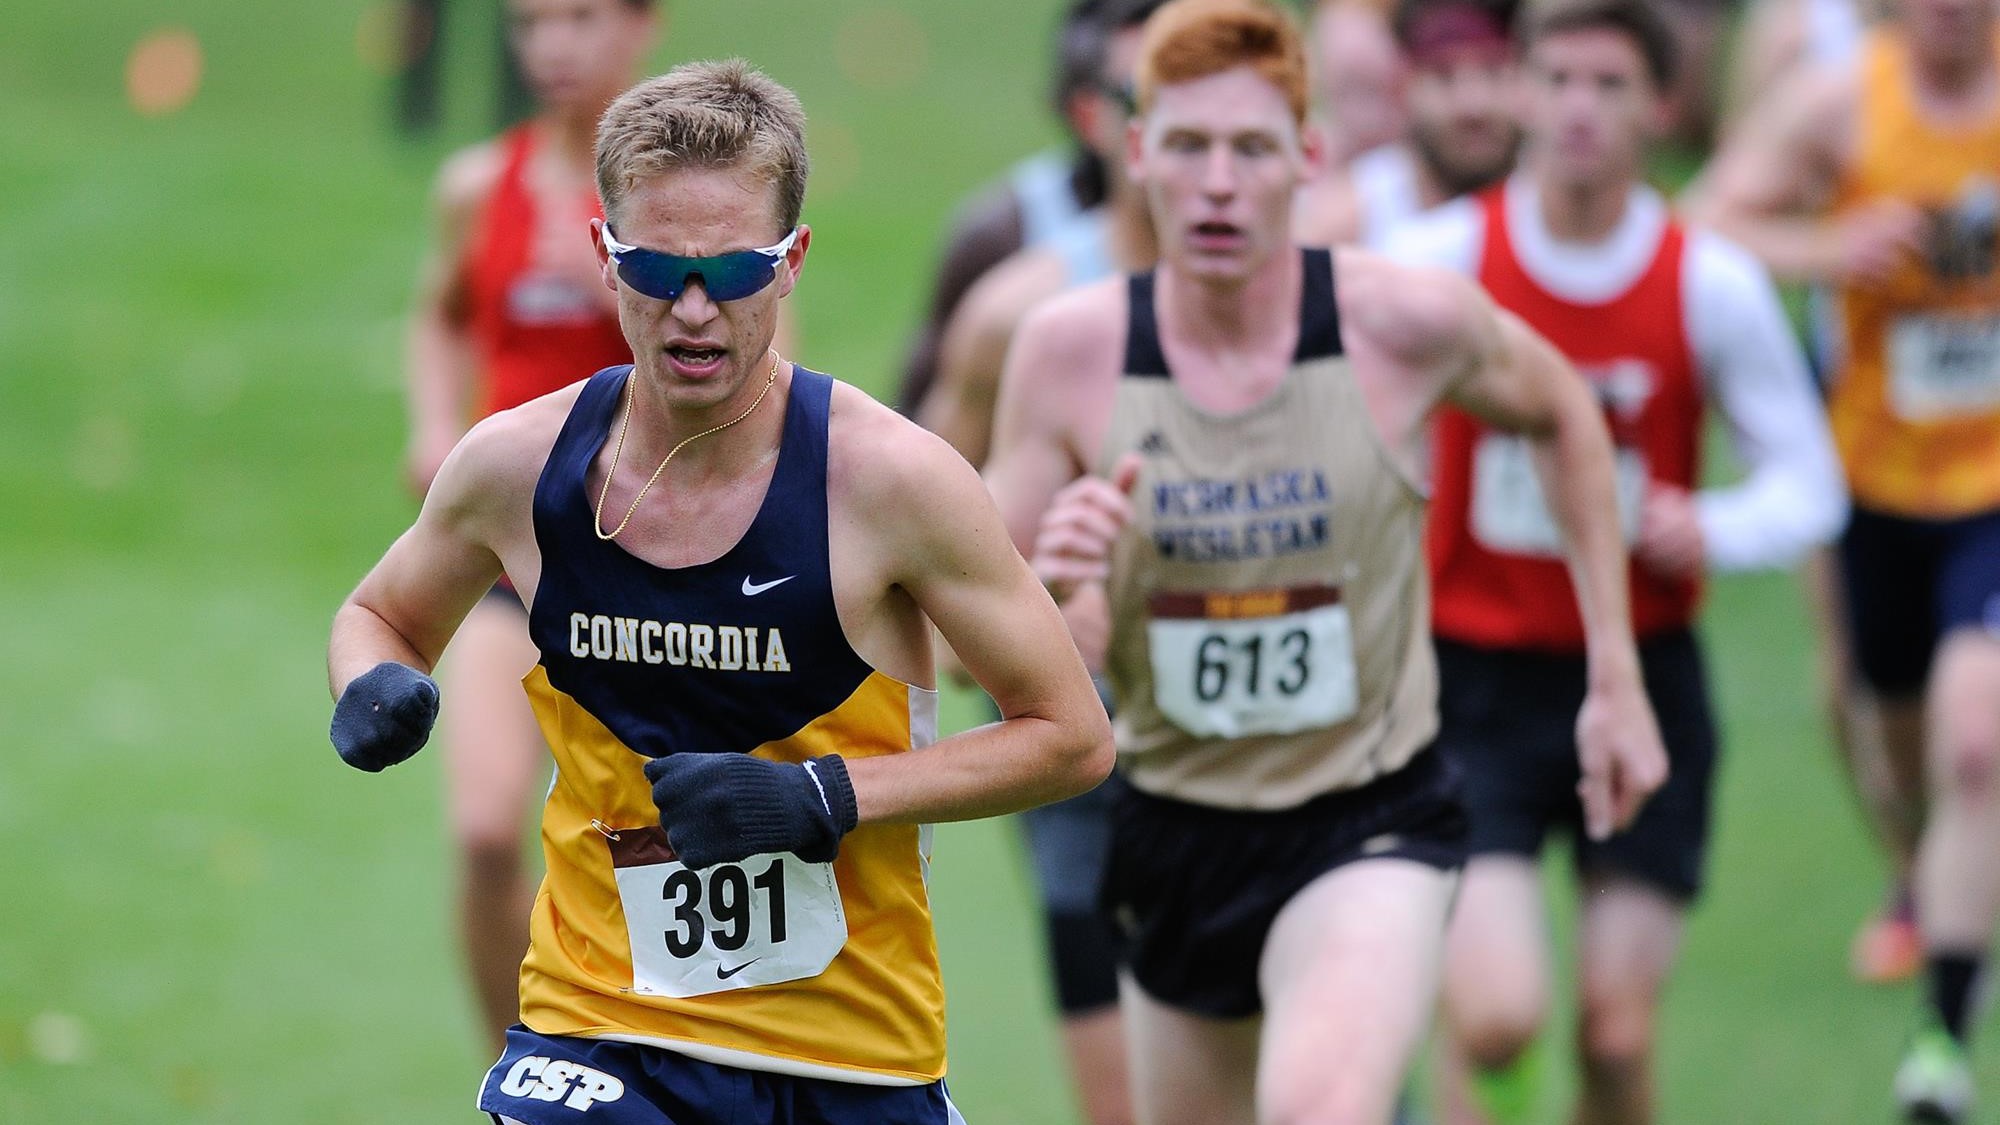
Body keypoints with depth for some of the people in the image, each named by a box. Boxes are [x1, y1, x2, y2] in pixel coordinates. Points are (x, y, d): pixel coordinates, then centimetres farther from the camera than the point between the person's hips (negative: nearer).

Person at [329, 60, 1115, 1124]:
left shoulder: (887, 477, -12)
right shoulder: (518, 466, -4)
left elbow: (1071, 736, -6)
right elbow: (381, 615, 17)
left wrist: (824, 797, -16)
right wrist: (374, 693, -7)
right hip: (598, 1027, 1)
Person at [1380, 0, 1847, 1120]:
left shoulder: (1712, 284, -5)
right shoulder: (1440, 259, -7)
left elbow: (1810, 487, 1)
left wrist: (1711, 530, -19)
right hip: (1476, 680, -1)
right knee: (1496, 1013, -18)